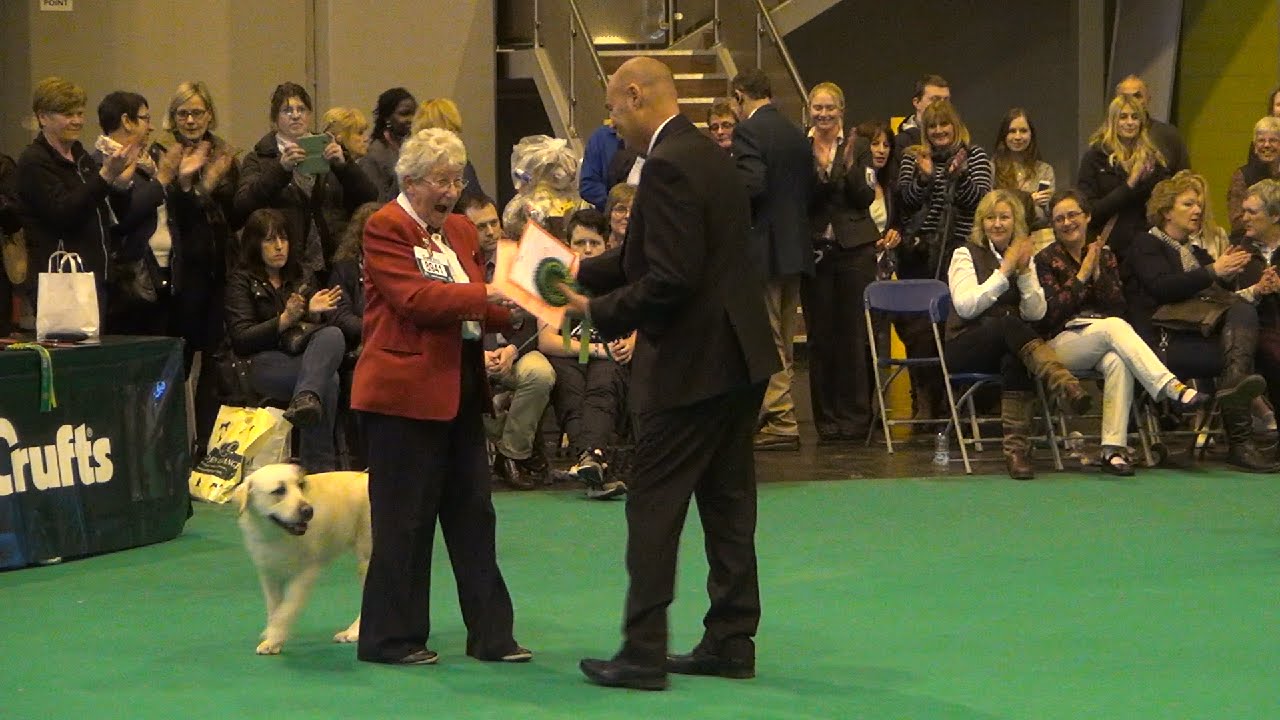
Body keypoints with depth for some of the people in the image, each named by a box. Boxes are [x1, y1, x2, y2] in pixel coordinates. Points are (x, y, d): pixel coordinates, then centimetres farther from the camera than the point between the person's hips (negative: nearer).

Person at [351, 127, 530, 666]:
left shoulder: (461, 231, 17)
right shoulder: (386, 228, -8)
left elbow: (479, 311, 15)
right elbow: (414, 298, -20)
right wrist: (486, 294, -26)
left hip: (460, 388, 8)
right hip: (407, 390, -8)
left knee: (473, 514, 9)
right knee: (405, 519, -2)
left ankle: (491, 635, 13)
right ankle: (390, 637, 8)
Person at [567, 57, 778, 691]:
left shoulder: (667, 166, -18)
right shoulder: (710, 156, 13)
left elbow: (669, 281, -23)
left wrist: (598, 312, -12)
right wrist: (586, 271, 18)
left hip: (691, 364, -10)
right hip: (739, 356, 10)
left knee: (653, 504, -2)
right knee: (727, 501, 13)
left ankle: (643, 654, 0)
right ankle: (731, 643, 18)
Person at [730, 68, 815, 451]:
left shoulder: (749, 132, -12)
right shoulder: (796, 134, 12)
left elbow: (751, 185, -23)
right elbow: (810, 189, 12)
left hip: (763, 250, -8)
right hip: (795, 249, 8)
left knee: (767, 341, -4)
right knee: (783, 340, 15)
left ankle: (781, 422, -5)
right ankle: (779, 418, 20)